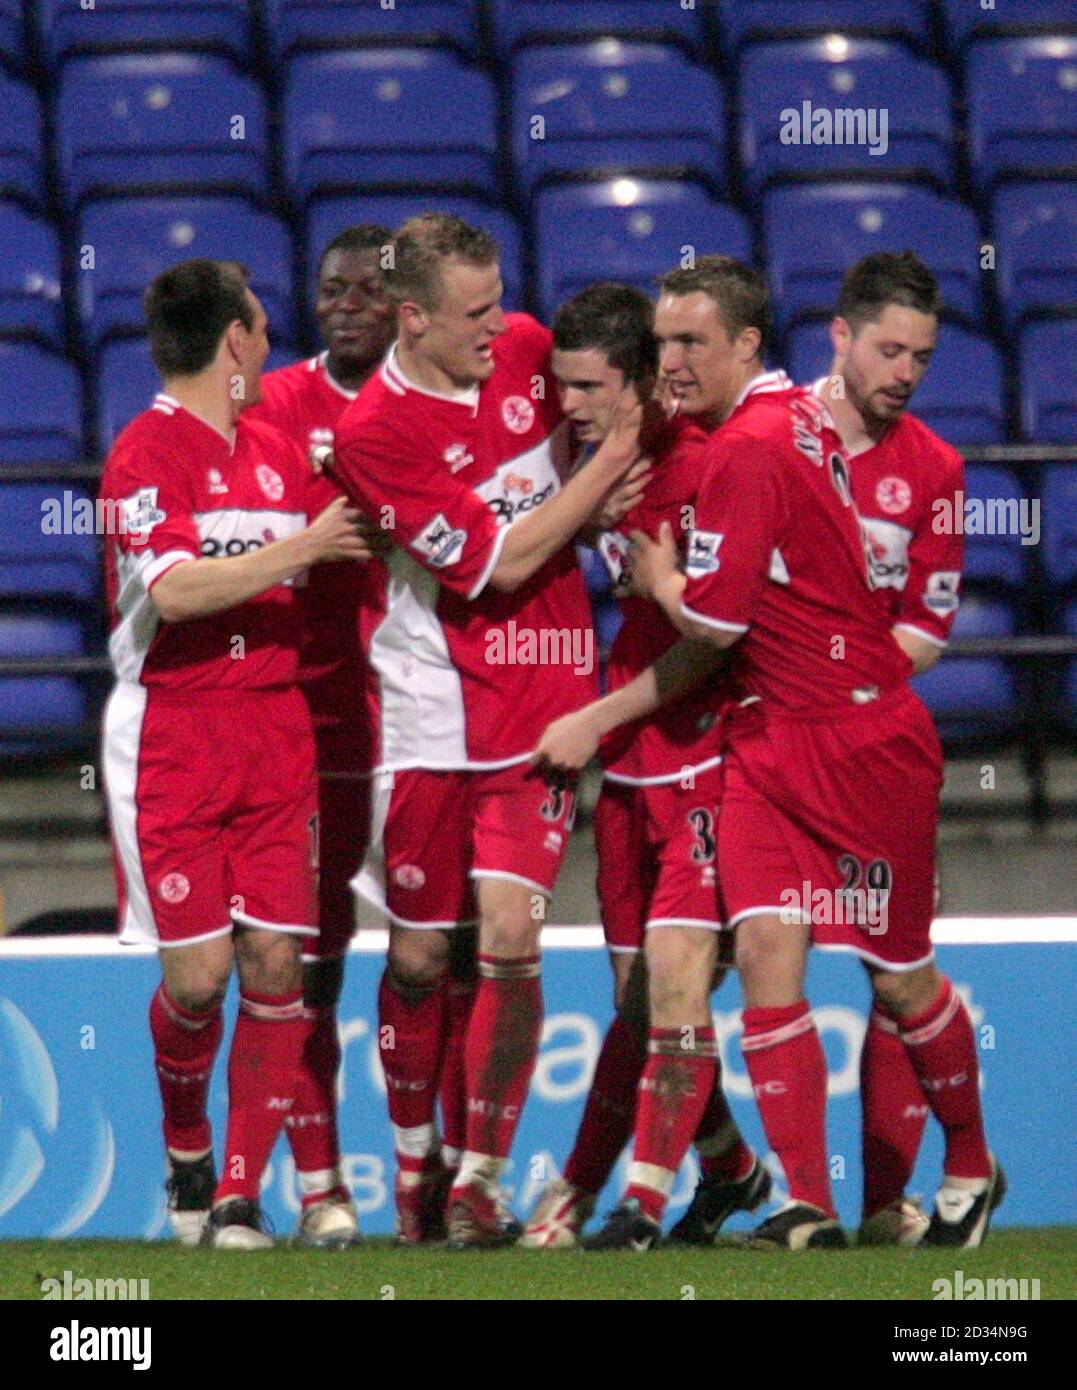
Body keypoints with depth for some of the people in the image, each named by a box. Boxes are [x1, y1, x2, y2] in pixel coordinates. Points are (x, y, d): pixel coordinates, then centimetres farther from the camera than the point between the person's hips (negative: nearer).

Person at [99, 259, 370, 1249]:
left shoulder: (277, 453, 15)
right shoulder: (146, 453, -7)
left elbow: (312, 589, 27)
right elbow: (175, 590, -20)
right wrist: (297, 551, -21)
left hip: (276, 738, 6)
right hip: (170, 744, -6)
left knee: (275, 964, -4)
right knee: (198, 972, -7)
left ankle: (240, 1194, 2)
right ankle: (186, 1154, 20)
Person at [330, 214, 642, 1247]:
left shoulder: (526, 350, 2)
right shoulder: (371, 431, -14)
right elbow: (501, 561, -15)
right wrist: (607, 466, -12)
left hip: (541, 709, 3)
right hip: (432, 722, -3)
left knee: (509, 944, -9)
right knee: (420, 956, 7)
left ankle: (479, 1178, 1)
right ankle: (414, 1160, 28)